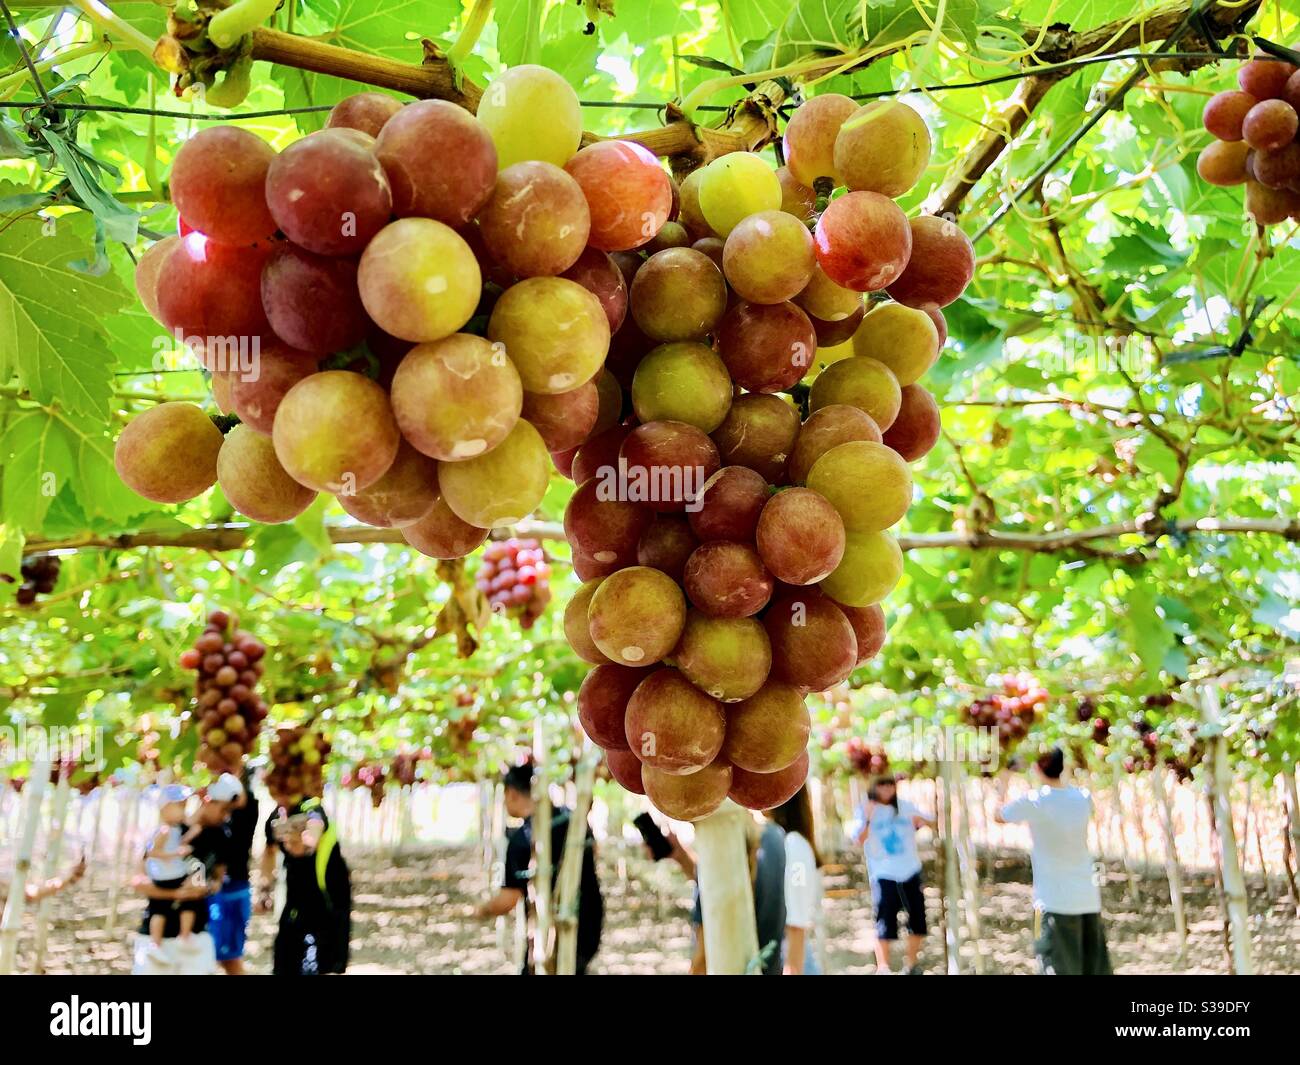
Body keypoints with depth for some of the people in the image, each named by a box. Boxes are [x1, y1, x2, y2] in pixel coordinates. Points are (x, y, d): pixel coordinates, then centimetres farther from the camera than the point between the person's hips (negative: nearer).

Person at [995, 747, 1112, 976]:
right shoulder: (1084, 798, 3)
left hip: (1054, 901, -5)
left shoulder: (1033, 802, -11)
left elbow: (998, 817, 6)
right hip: (1089, 899, 5)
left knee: (1061, 969, -4)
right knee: (1098, 969, 11)